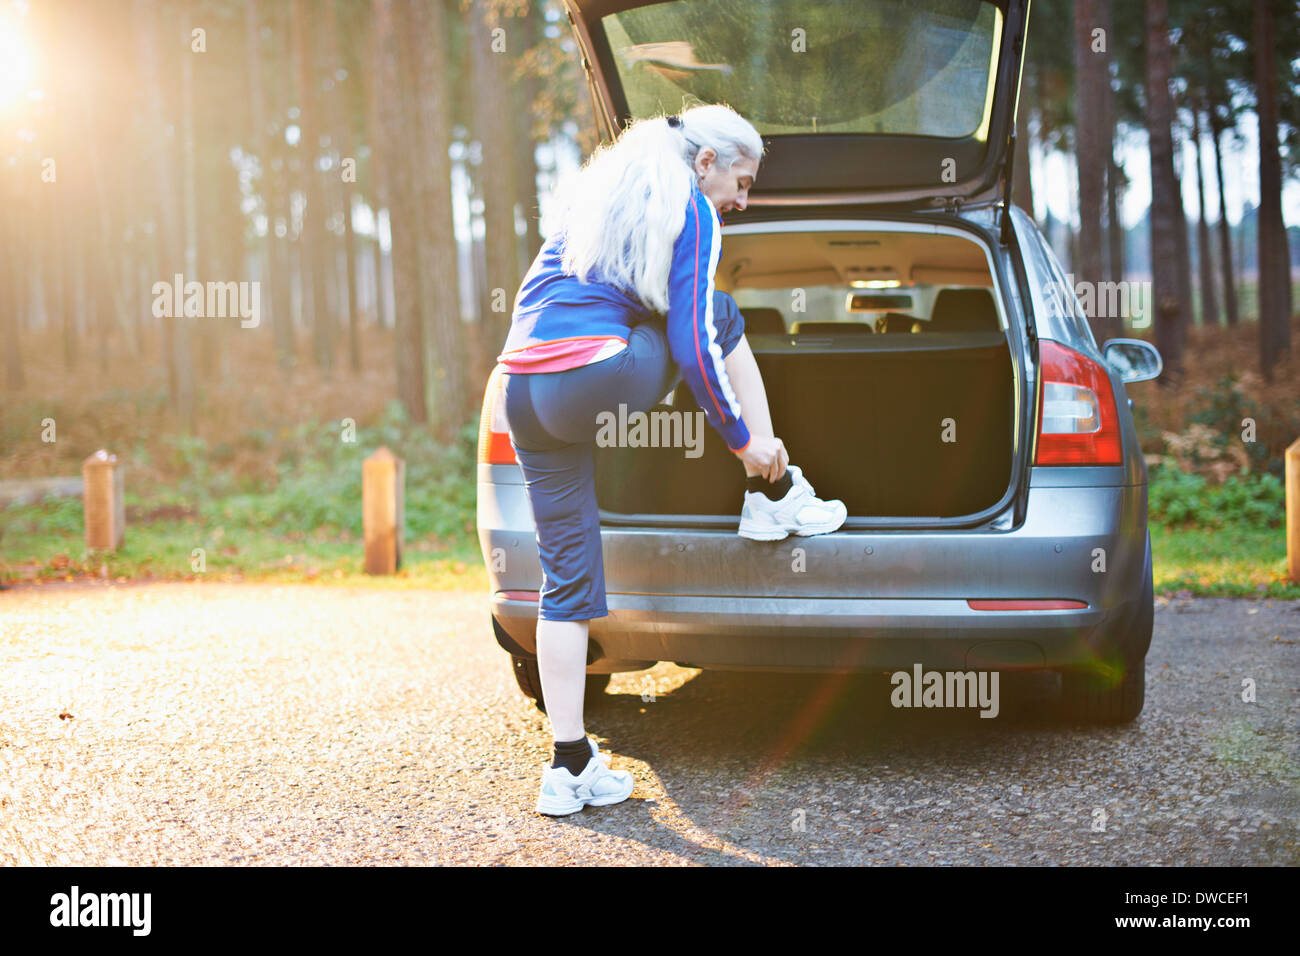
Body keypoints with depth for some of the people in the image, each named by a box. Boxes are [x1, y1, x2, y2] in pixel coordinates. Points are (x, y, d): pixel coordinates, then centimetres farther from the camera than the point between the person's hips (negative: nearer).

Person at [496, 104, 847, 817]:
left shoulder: (597, 192, 26)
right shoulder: (691, 212, 3)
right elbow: (693, 350, -5)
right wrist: (744, 440, 6)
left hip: (521, 392, 7)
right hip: (595, 384, -7)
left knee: (566, 582, 9)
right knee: (721, 319, 20)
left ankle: (569, 767, 8)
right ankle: (775, 496, 23)